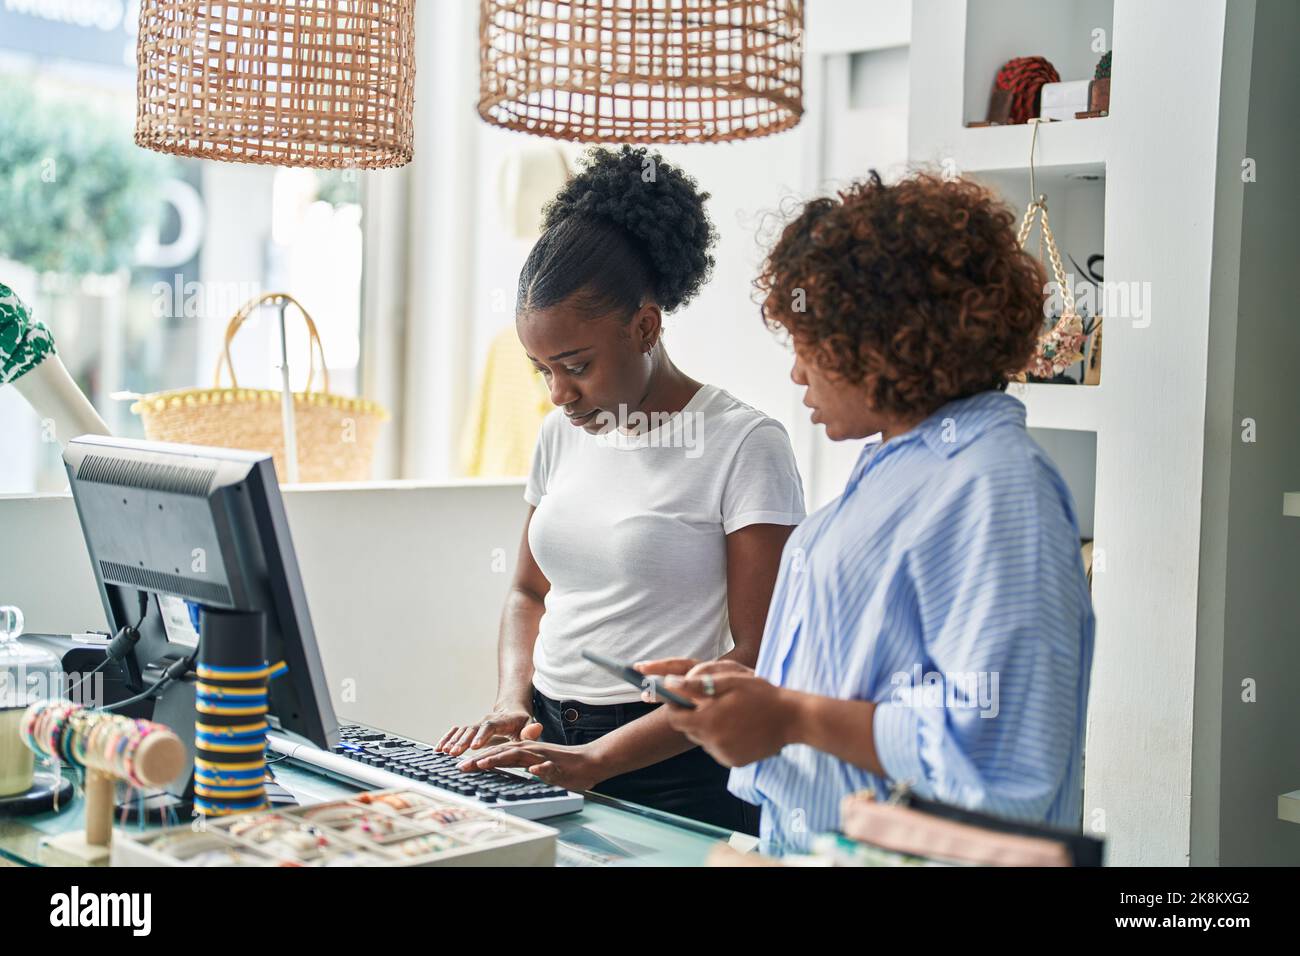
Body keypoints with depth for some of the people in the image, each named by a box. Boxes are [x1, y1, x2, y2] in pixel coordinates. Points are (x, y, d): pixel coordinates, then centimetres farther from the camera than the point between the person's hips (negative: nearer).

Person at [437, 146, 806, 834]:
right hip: (549, 748, 5)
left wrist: (599, 758, -18)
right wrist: (513, 701, 4)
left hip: (675, 775, -5)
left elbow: (760, 656, -12)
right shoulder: (562, 433, 12)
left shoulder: (744, 444, -7)